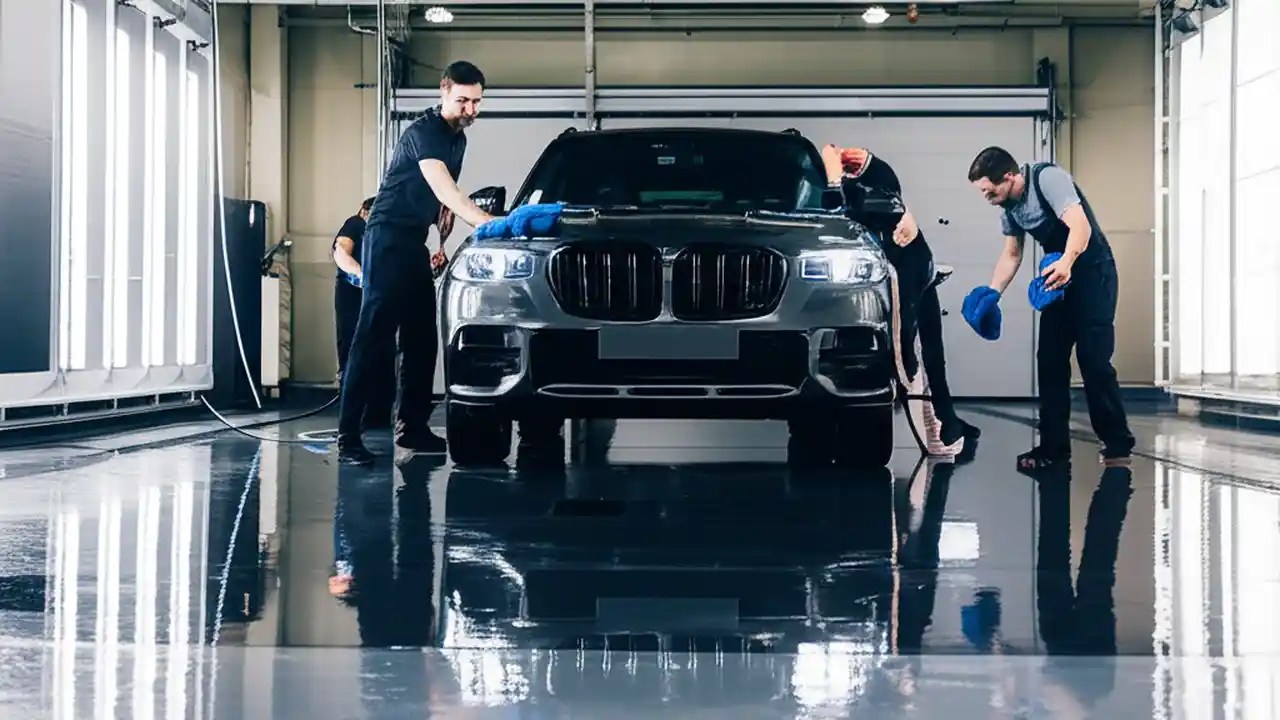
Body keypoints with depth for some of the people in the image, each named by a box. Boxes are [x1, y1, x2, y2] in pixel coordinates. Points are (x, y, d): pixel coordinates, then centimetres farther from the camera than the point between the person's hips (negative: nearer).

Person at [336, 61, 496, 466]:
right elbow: (445, 191, -30)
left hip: (415, 243, 9)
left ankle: (412, 426, 14)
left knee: (422, 338, 7)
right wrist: (486, 223, -42)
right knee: (373, 335, -14)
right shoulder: (423, 133, -15)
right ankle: (348, 436, -16)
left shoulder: (458, 138, 13)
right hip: (388, 238, -9)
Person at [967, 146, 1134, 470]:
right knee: (1050, 360, 2)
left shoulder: (1048, 178, -22)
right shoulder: (1009, 207, 3)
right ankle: (1053, 446, 6)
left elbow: (1080, 226, -34)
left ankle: (1118, 443, -3)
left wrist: (1067, 262, -52)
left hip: (1093, 271, -8)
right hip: (1058, 275, 8)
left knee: (1093, 358, -13)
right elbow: (1011, 255, 16)